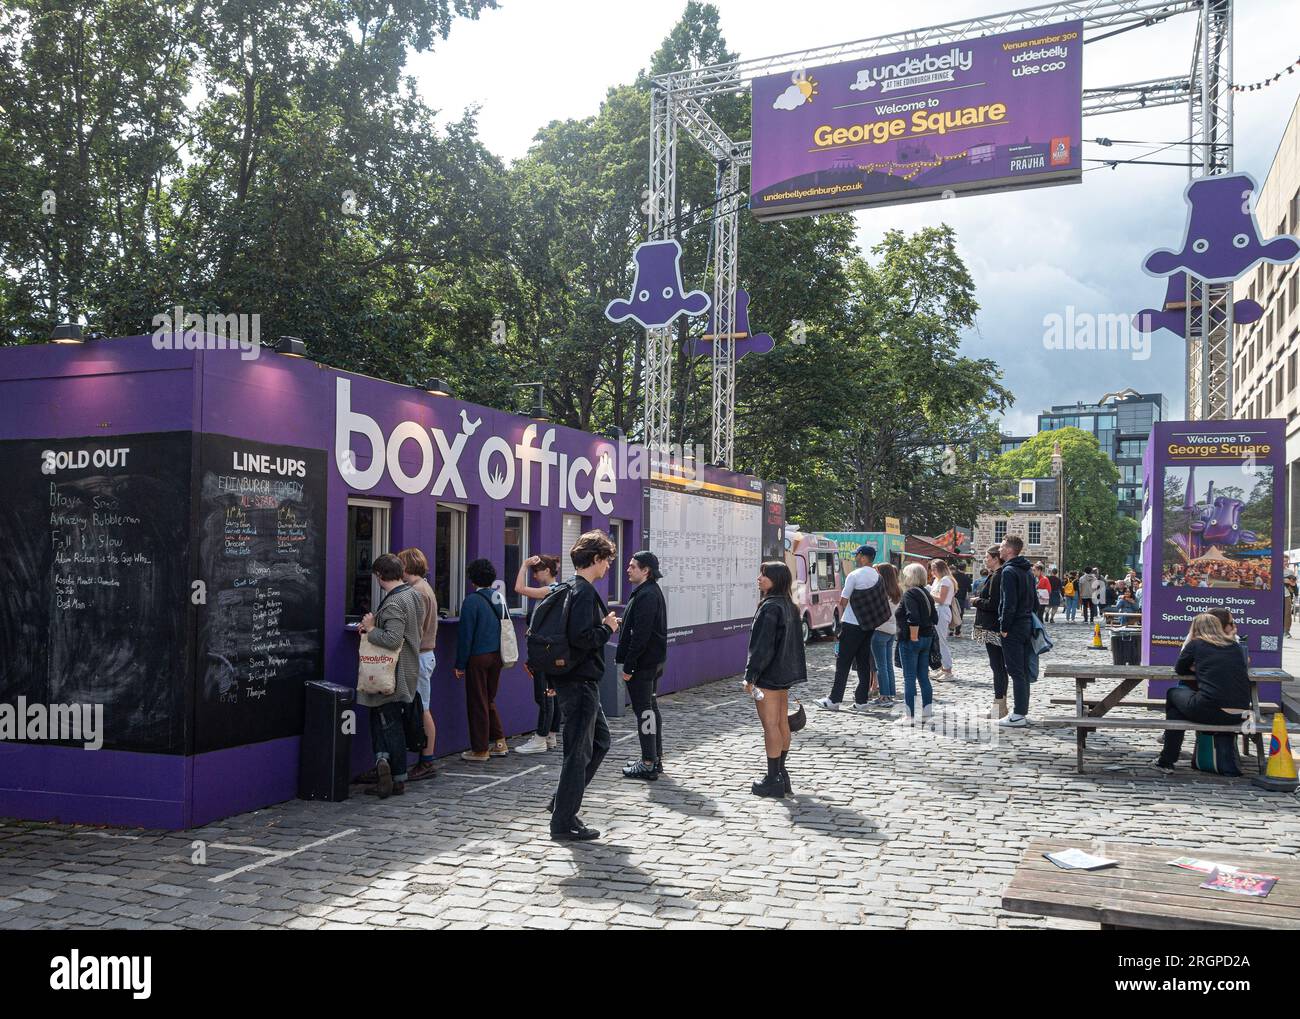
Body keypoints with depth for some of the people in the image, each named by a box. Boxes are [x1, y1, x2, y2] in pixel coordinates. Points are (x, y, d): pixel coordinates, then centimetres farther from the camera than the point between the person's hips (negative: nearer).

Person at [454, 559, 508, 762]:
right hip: (496, 656, 7)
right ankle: (499, 742, 18)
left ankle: (480, 749, 9)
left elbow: (465, 634, -13)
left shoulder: (472, 601, -14)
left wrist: (460, 664, -8)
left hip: (478, 657, -7)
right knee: (489, 700, 19)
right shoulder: (499, 598, 6)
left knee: (477, 703, 3)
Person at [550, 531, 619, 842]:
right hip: (580, 680, -10)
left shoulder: (569, 589, 14)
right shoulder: (584, 591, -18)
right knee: (579, 751, -2)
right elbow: (582, 637, -27)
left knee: (600, 740, 20)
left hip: (574, 679, 10)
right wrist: (608, 628, -12)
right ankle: (564, 822, 6)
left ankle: (562, 801, 25)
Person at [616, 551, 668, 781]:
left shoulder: (646, 596, -19)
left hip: (643, 663, -10)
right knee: (651, 708, 15)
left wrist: (628, 665, -20)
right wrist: (630, 662, 20)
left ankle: (648, 764, -2)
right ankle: (656, 759, 24)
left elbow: (640, 635, -23)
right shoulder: (653, 592, 15)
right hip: (655, 661, 10)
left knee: (643, 710, -6)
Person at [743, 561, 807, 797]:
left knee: (770, 725, -3)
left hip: (768, 675, -9)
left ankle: (773, 780, 1)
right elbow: (795, 642, 16)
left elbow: (762, 645, -21)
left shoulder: (770, 607, -19)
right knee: (782, 723, 14)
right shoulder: (789, 606, 10)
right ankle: (780, 774, 24)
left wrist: (750, 676, -17)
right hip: (784, 674, 9)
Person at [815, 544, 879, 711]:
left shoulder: (854, 576, -11)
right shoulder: (877, 576, 7)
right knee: (863, 662, 9)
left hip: (852, 623, -6)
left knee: (843, 662, -2)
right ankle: (861, 700, 10)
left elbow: (843, 601, -9)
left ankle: (834, 700, -1)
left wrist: (842, 618, 11)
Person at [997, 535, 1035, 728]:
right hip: (1027, 625, 9)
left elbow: (1009, 603, -20)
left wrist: (1004, 627, -15)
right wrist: (1029, 618, 18)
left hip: (1013, 628, -9)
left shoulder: (1009, 571, -14)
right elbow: (1035, 599, 18)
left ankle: (1018, 716, -4)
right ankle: (1022, 712, 18)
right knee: (1023, 671, 12)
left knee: (1015, 672, -6)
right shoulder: (1027, 571, 14)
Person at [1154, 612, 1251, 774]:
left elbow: (1179, 669, 16)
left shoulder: (1196, 644, 3)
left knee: (1173, 694, 25)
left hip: (1210, 711, -5)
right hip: (1238, 714, 5)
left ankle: (1167, 761, 27)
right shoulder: (1234, 645, 15)